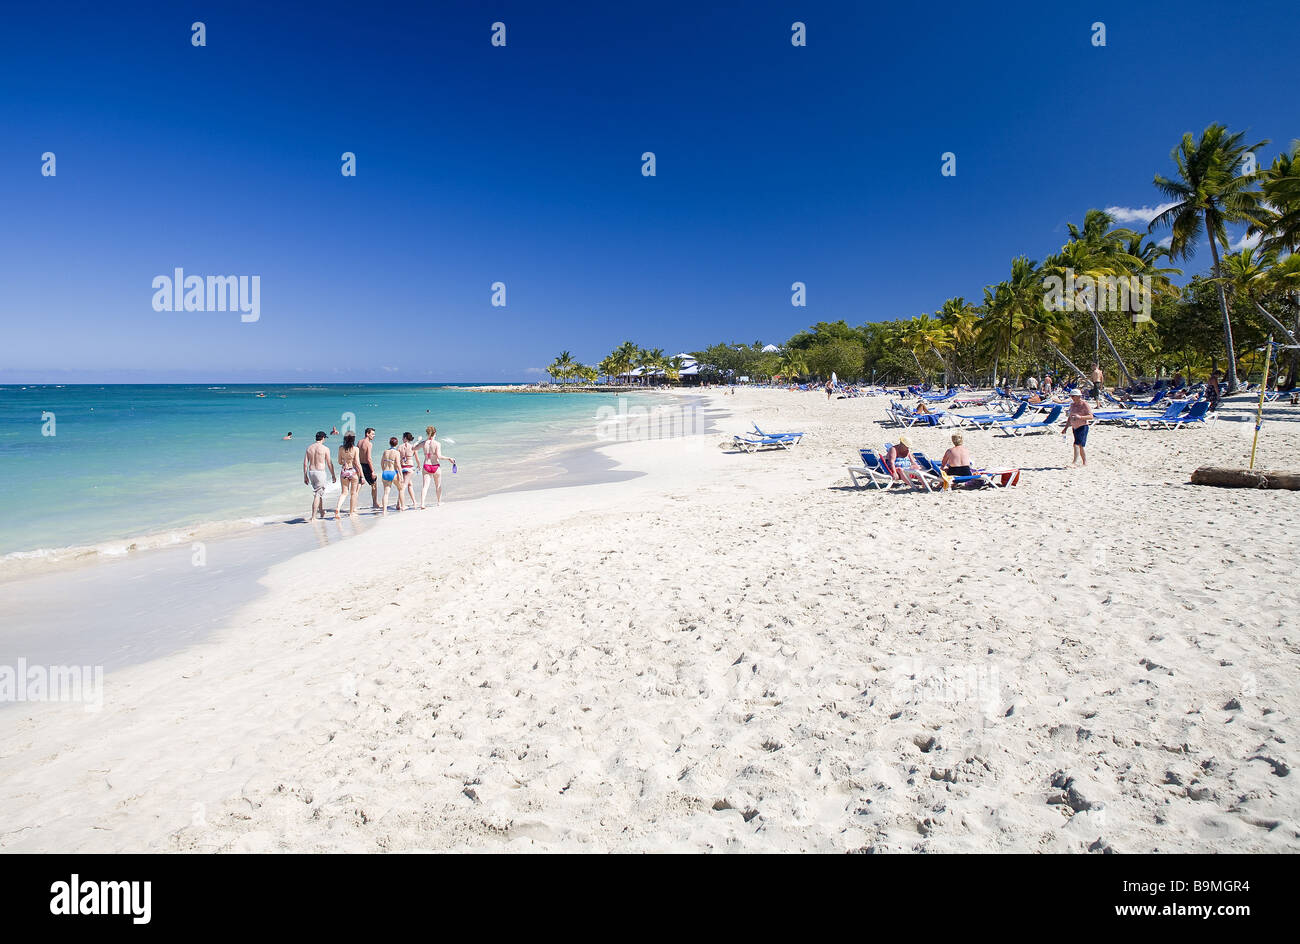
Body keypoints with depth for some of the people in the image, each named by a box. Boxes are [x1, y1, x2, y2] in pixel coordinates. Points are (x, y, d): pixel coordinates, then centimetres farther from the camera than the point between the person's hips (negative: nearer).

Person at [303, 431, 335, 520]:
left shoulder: (309, 448, 6)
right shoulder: (325, 448, -8)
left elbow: (305, 463, 6)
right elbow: (329, 463, -6)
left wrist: (305, 476, 13)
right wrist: (333, 475, 4)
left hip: (311, 472, 6)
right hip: (320, 472, -6)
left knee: (318, 492, 22)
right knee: (318, 494, -4)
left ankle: (322, 512, 35)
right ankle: (313, 516, -10)